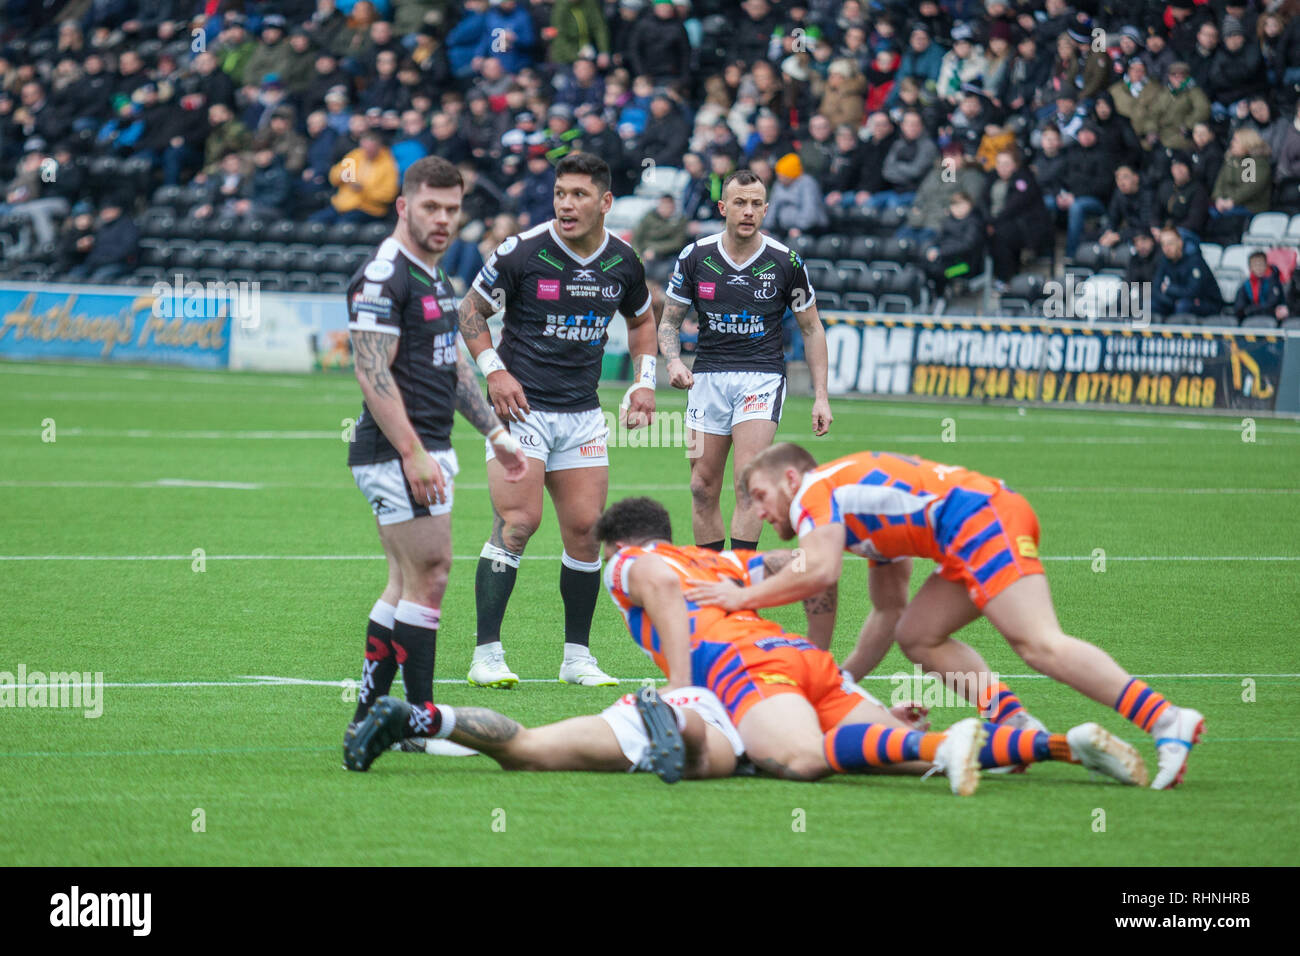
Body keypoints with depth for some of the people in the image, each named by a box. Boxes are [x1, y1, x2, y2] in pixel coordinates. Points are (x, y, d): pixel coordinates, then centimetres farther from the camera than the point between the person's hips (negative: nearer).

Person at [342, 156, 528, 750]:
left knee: (408, 584, 10)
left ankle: (368, 716, 13)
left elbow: (453, 364, 27)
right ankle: (418, 720, -6)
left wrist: (495, 433, 26)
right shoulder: (383, 277, -14)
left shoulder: (433, 278, 17)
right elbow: (373, 373, -20)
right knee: (429, 576, -10)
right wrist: (413, 453, -25)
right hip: (399, 454, -10)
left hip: (428, 451, 10)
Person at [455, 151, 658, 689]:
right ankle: (487, 653, -10)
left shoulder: (623, 262, 3)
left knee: (585, 528, 1)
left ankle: (578, 655, 12)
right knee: (518, 522, -15)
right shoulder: (522, 252, -10)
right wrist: (494, 371, -11)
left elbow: (641, 320, 22)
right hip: (521, 405, -4)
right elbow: (471, 310, 1)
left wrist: (644, 381, 10)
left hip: (582, 412, 4)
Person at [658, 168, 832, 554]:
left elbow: (811, 328, 7)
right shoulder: (695, 256, -1)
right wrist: (674, 362, -13)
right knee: (703, 487, 2)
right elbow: (669, 321, 8)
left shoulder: (786, 262, -3)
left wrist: (821, 396, 2)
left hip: (763, 374, -2)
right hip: (708, 377, 2)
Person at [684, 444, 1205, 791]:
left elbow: (819, 569, -13)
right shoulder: (860, 493, 33)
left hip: (978, 516, -10)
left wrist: (744, 597, -1)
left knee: (1039, 644, -20)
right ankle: (1019, 726, -4)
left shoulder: (816, 489, 7)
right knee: (918, 637, 12)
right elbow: (890, 613, 34)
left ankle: (1168, 721, -32)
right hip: (986, 517, 10)